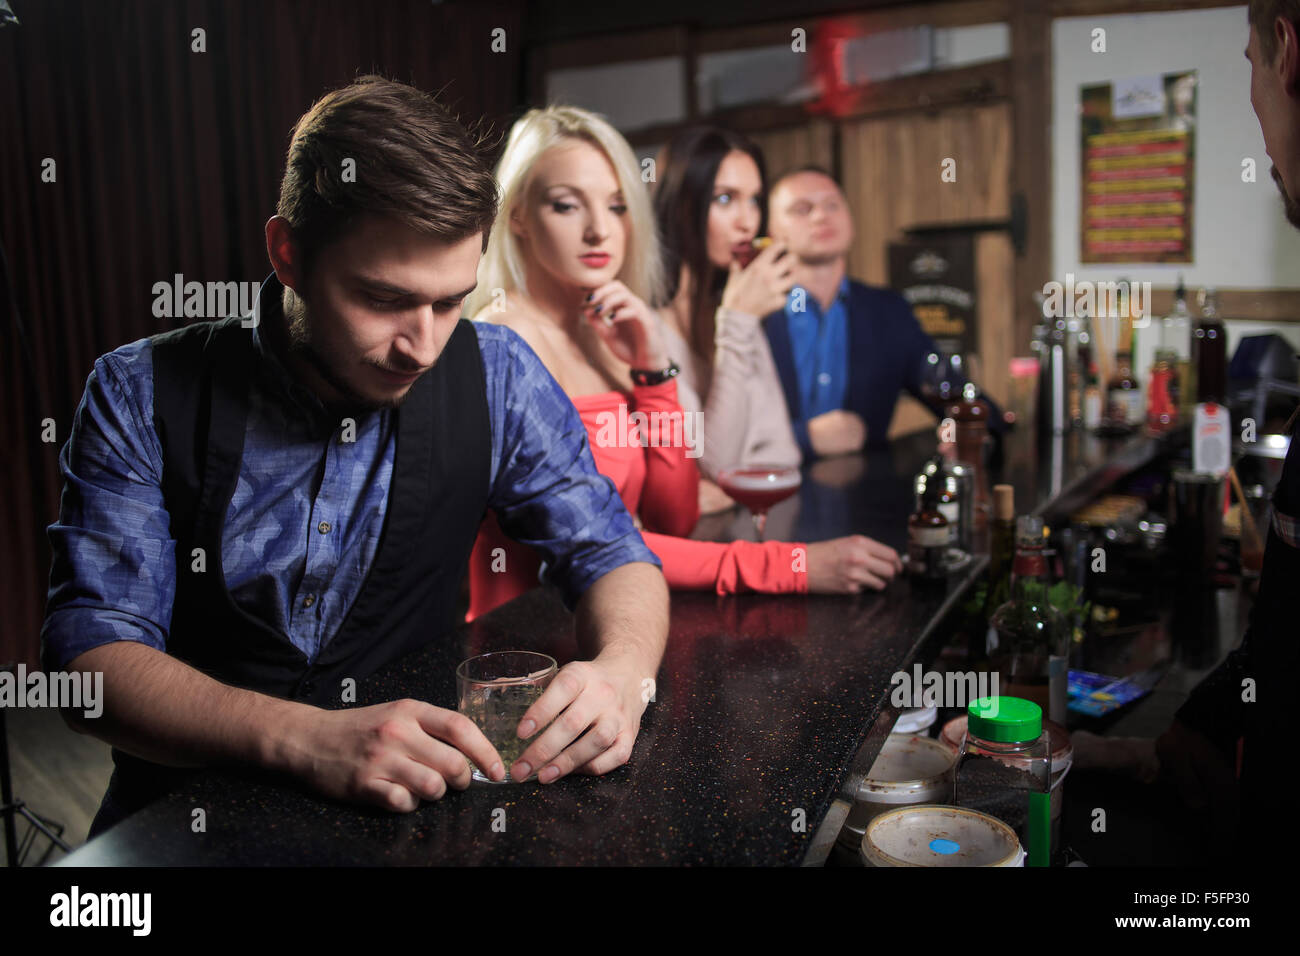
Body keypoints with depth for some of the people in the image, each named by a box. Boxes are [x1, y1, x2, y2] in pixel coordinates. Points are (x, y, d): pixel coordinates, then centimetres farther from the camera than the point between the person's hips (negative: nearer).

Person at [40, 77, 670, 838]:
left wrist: (620, 671, -21)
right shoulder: (143, 397, -8)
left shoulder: (495, 378, -4)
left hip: (417, 796, 1)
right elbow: (91, 651, -13)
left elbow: (610, 551, 2)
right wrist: (302, 738, -31)